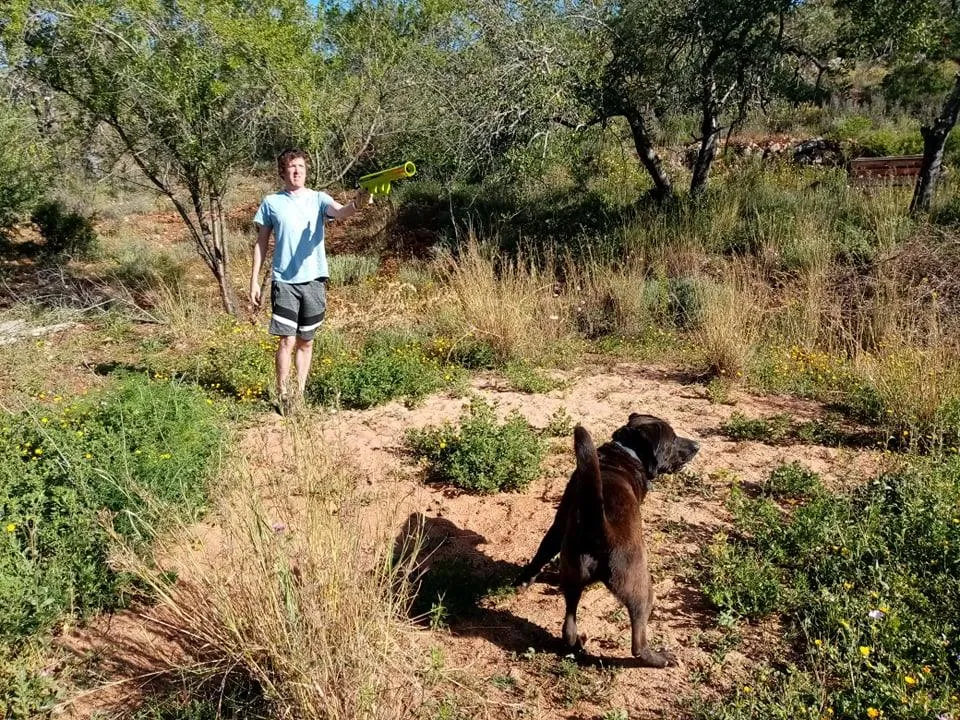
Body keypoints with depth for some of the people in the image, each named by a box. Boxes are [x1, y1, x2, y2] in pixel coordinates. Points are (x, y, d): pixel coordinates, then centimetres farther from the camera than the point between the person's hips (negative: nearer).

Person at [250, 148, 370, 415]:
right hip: (284, 281, -1)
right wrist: (254, 280, 4)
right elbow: (261, 243, 9)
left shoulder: (318, 199, 3)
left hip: (314, 280, 1)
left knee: (306, 341, 9)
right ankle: (281, 393, 9)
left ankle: (299, 393, 21)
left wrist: (356, 204, -42)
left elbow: (340, 212, -18)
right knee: (288, 340, -6)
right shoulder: (271, 203, 4)